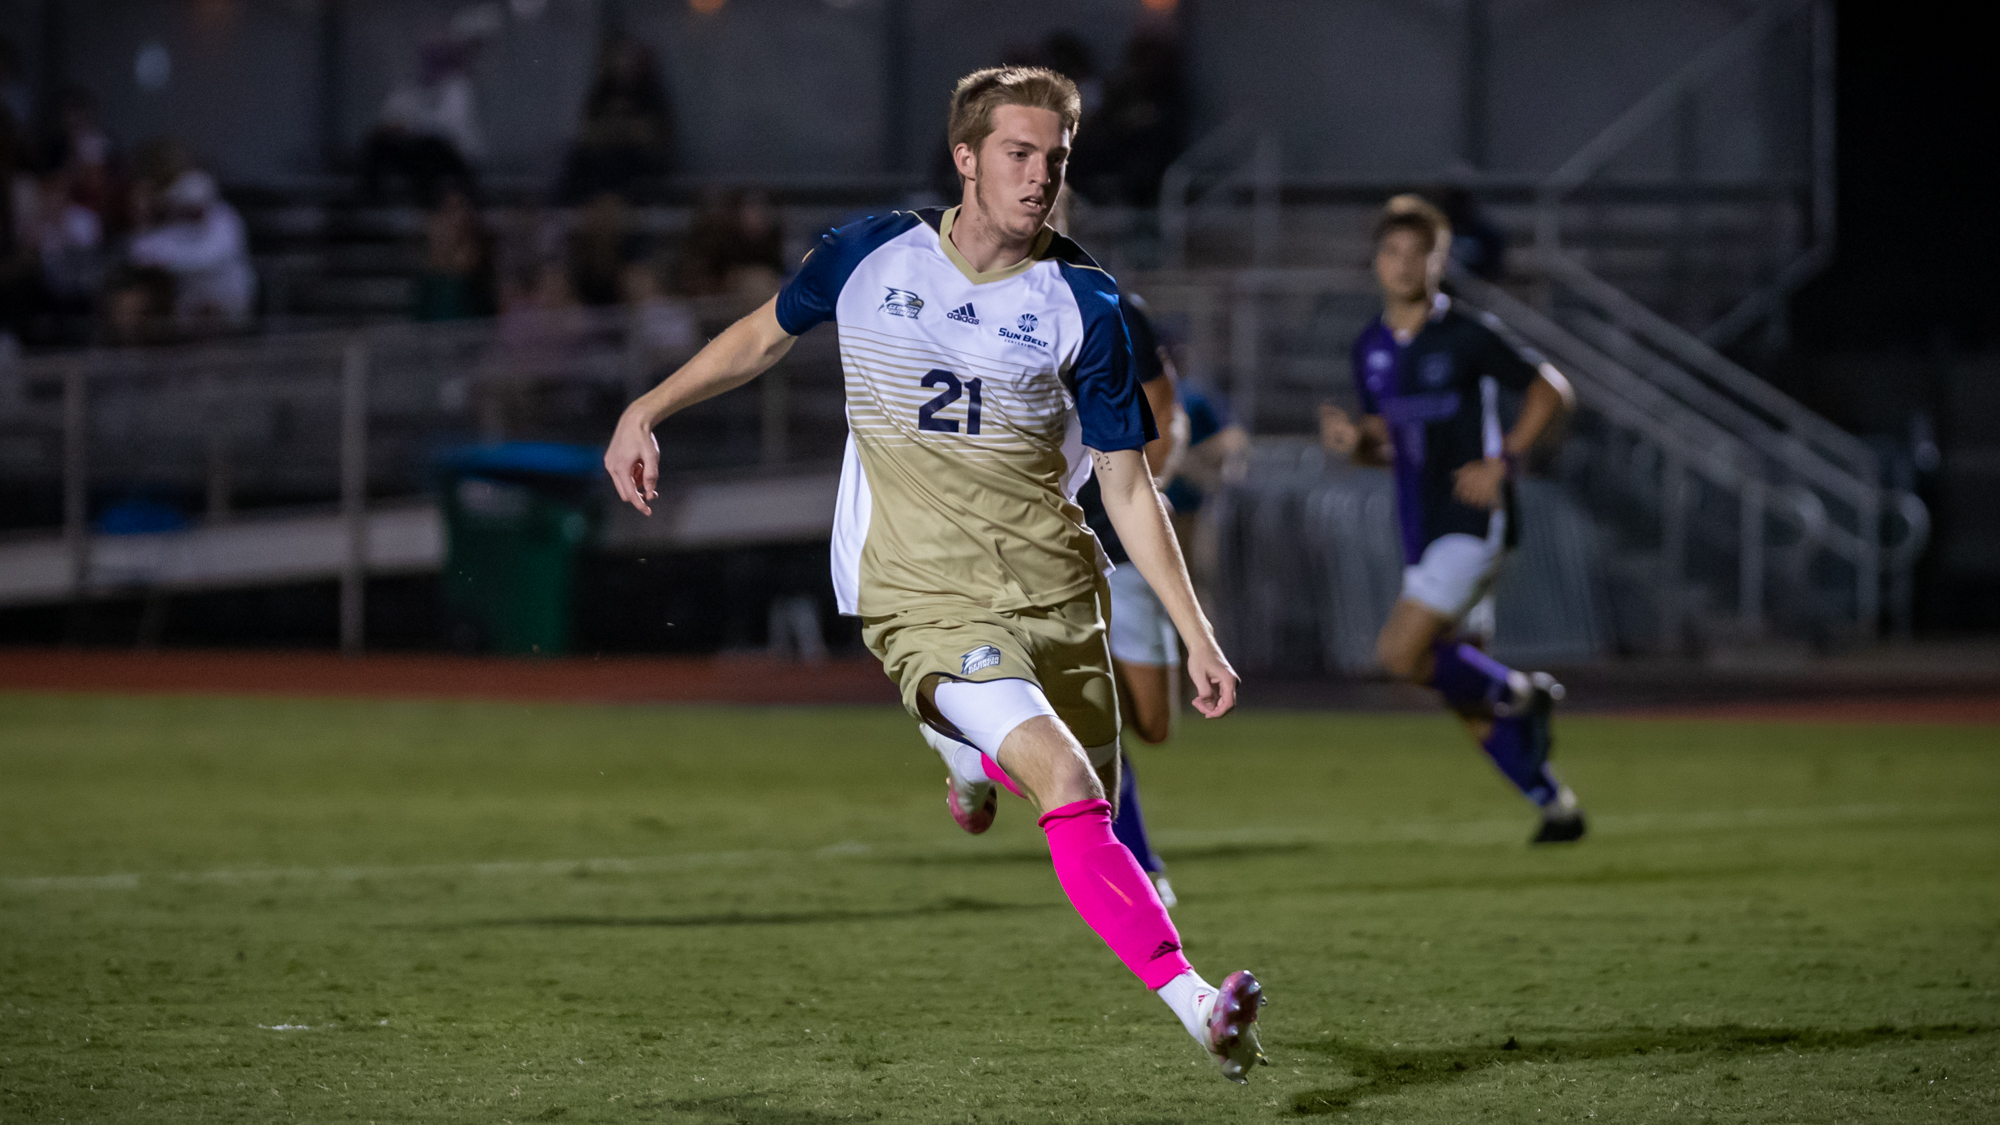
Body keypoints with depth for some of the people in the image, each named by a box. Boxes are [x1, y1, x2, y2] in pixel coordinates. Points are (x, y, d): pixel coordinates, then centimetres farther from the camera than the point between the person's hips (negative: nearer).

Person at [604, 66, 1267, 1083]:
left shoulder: (1082, 304, -1)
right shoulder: (869, 255, -1)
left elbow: (1126, 486, 4)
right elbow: (764, 334, 20)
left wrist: (1197, 637, 0)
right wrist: (646, 410, 14)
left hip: (1057, 596, 3)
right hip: (927, 605, -3)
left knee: (1090, 803, 10)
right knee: (1066, 784, -25)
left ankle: (971, 758, 46)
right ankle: (1197, 1008, -33)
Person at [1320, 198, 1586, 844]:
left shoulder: (1466, 337, -9)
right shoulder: (1371, 350, 10)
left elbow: (1550, 388, -3)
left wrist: (1503, 461, -13)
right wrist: (1354, 441, -3)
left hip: (1473, 523, -7)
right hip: (1421, 533, 7)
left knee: (1402, 652, -21)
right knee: (1466, 696, 8)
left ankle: (1520, 694, 1)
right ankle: (1554, 806, 20)